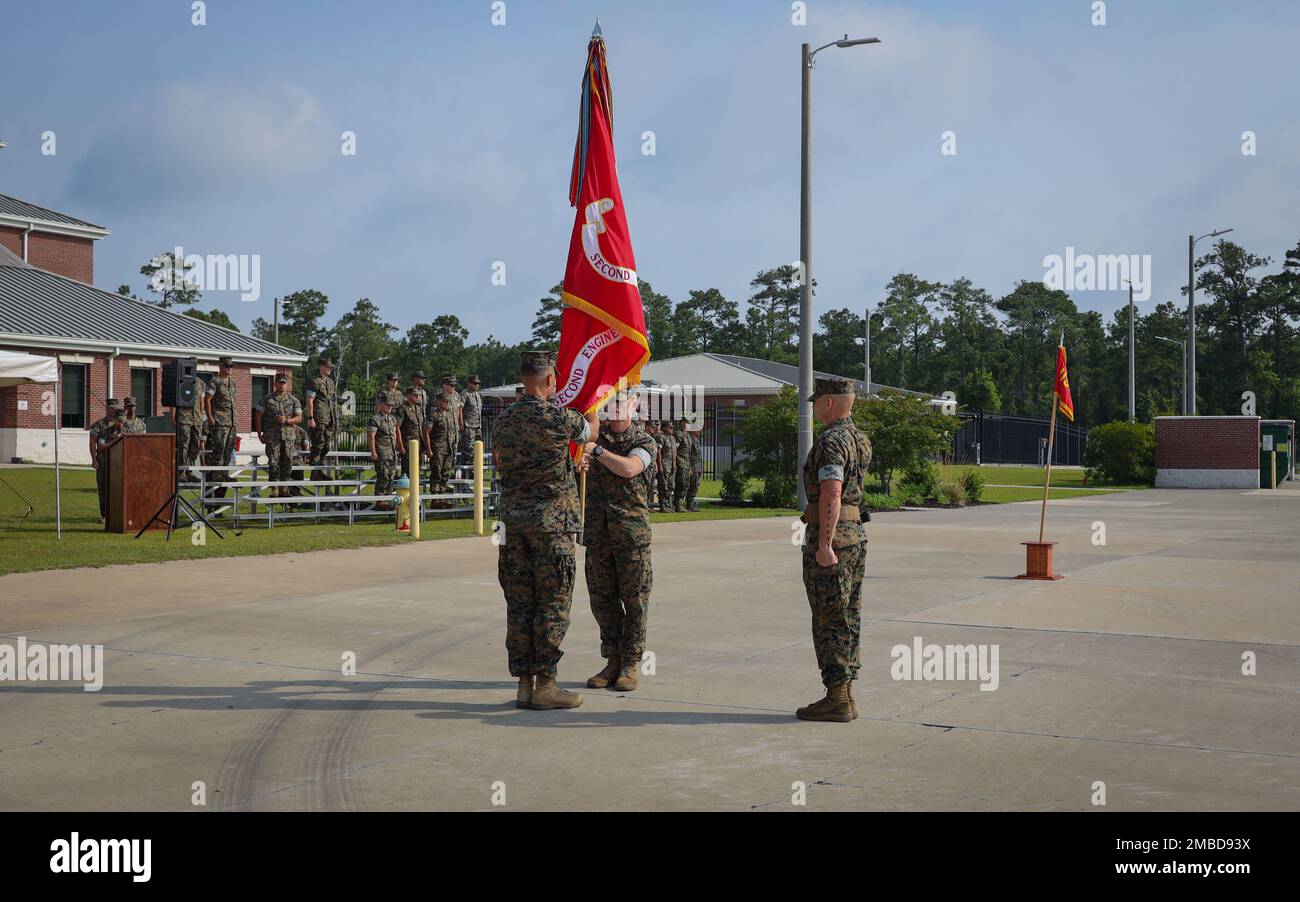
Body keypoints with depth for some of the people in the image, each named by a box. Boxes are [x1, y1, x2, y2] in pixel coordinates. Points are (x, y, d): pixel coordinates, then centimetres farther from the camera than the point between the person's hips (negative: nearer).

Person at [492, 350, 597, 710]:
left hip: (513, 518, 6)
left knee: (519, 604, 8)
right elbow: (591, 428, 10)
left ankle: (524, 683, 12)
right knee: (553, 604, 1)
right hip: (551, 519, -6)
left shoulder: (502, 419, 7)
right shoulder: (559, 417, -11)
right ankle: (545, 684, 1)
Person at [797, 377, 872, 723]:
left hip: (830, 535, -9)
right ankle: (845, 695, 16)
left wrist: (824, 544, -27)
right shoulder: (859, 439, 14)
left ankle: (836, 700, -3)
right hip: (856, 532, 9)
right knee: (848, 617, 11)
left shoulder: (830, 441, -16)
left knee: (829, 620, -5)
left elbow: (831, 494, -24)